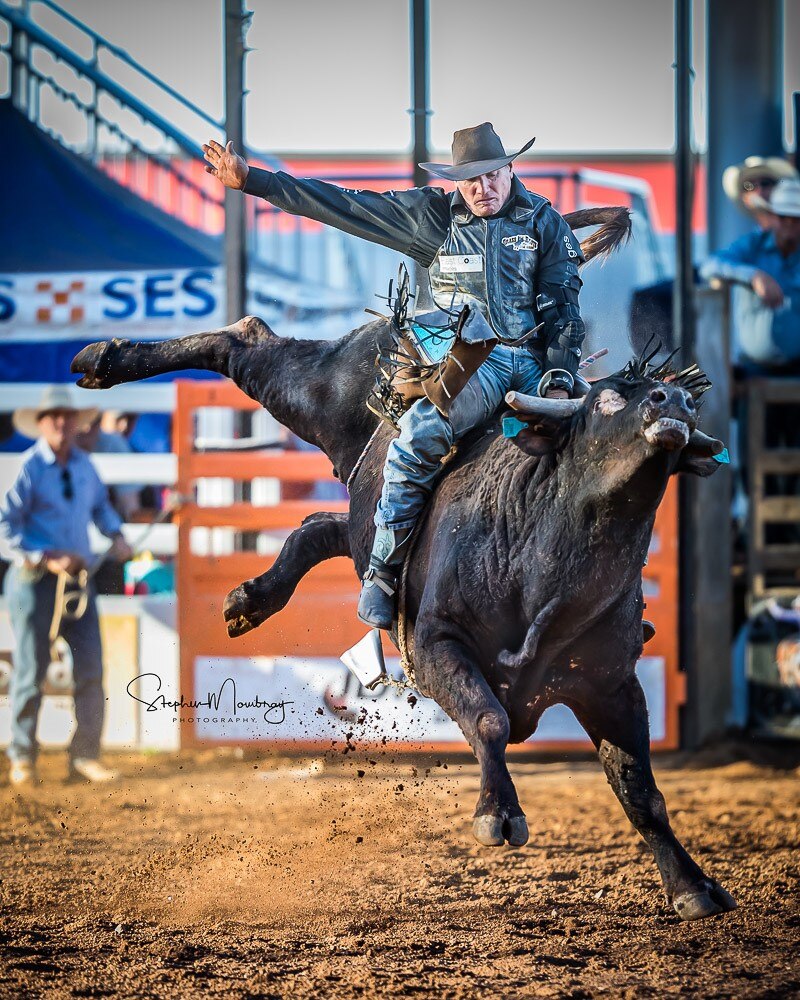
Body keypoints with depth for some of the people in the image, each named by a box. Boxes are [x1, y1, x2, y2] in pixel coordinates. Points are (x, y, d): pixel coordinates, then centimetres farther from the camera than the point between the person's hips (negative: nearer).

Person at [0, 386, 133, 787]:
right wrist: (47, 558, -17)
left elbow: (100, 503, 25)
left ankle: (85, 755, 6)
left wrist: (115, 535, 7)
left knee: (91, 668, -1)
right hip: (35, 578, -5)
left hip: (77, 577, 5)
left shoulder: (83, 464, 8)